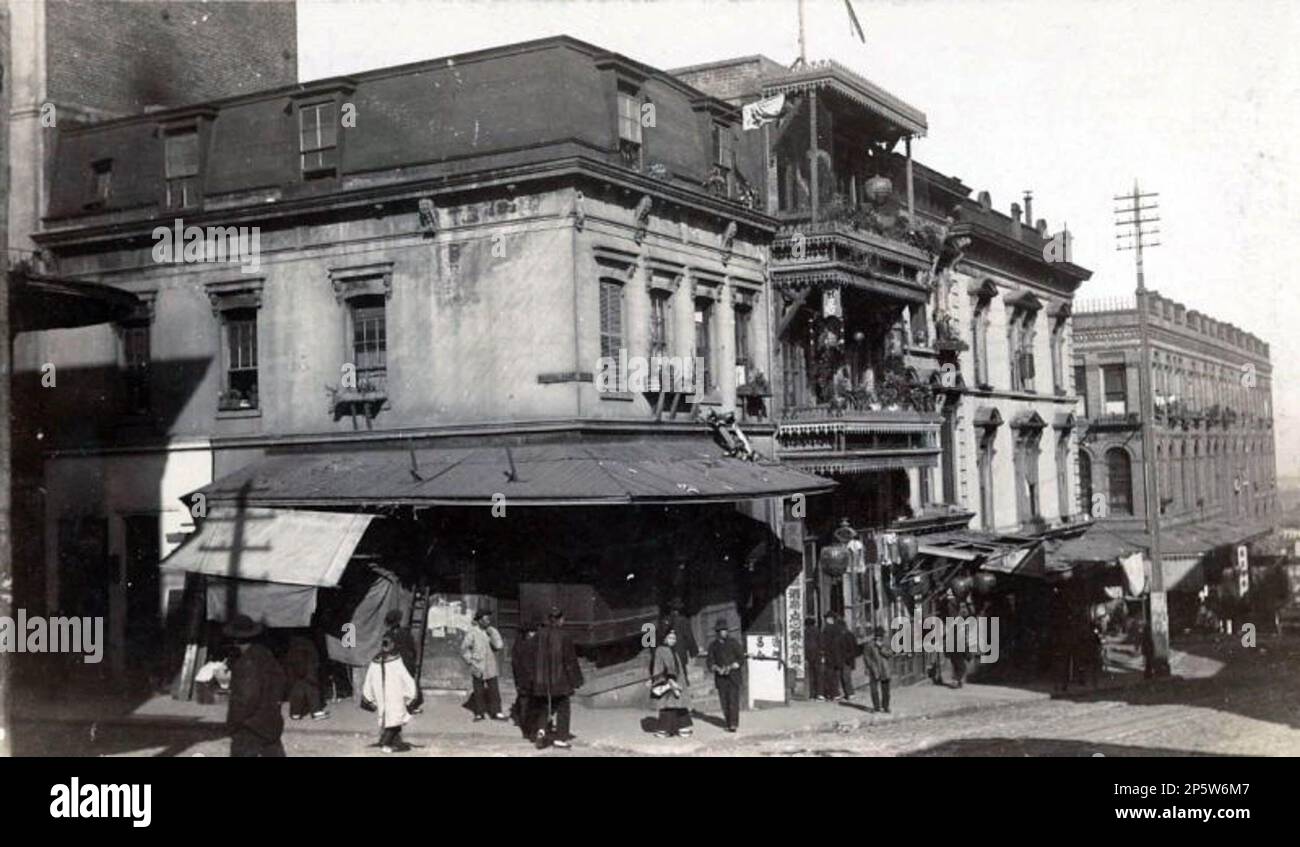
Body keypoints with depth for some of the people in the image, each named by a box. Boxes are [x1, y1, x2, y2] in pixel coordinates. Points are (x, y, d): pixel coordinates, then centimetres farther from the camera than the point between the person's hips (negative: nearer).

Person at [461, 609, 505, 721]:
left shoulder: (492, 631, 2)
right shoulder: (472, 632, -7)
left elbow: (499, 645, -11)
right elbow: (464, 649, -3)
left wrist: (491, 633, -16)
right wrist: (471, 662, -6)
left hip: (491, 668, 2)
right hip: (478, 667, -2)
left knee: (494, 689, -1)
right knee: (478, 691, 5)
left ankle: (496, 713, 4)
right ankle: (479, 713, 14)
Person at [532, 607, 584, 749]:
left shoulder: (539, 635, -2)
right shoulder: (564, 637, -13)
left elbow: (534, 658, 5)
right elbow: (571, 660, -9)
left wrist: (534, 678, 15)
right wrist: (575, 681, -1)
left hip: (541, 679, 4)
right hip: (560, 679, -4)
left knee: (543, 706, 18)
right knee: (562, 708, 10)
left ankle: (541, 729, -4)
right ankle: (560, 738, 11)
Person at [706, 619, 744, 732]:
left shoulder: (733, 643, 3)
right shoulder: (713, 646, 10)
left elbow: (741, 658, 1)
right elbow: (710, 662, 9)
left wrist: (731, 667, -13)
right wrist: (717, 668, -12)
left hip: (733, 676, -3)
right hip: (720, 677, 3)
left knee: (733, 699, -12)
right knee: (724, 700, 1)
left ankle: (733, 724, -16)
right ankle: (728, 723, 8)